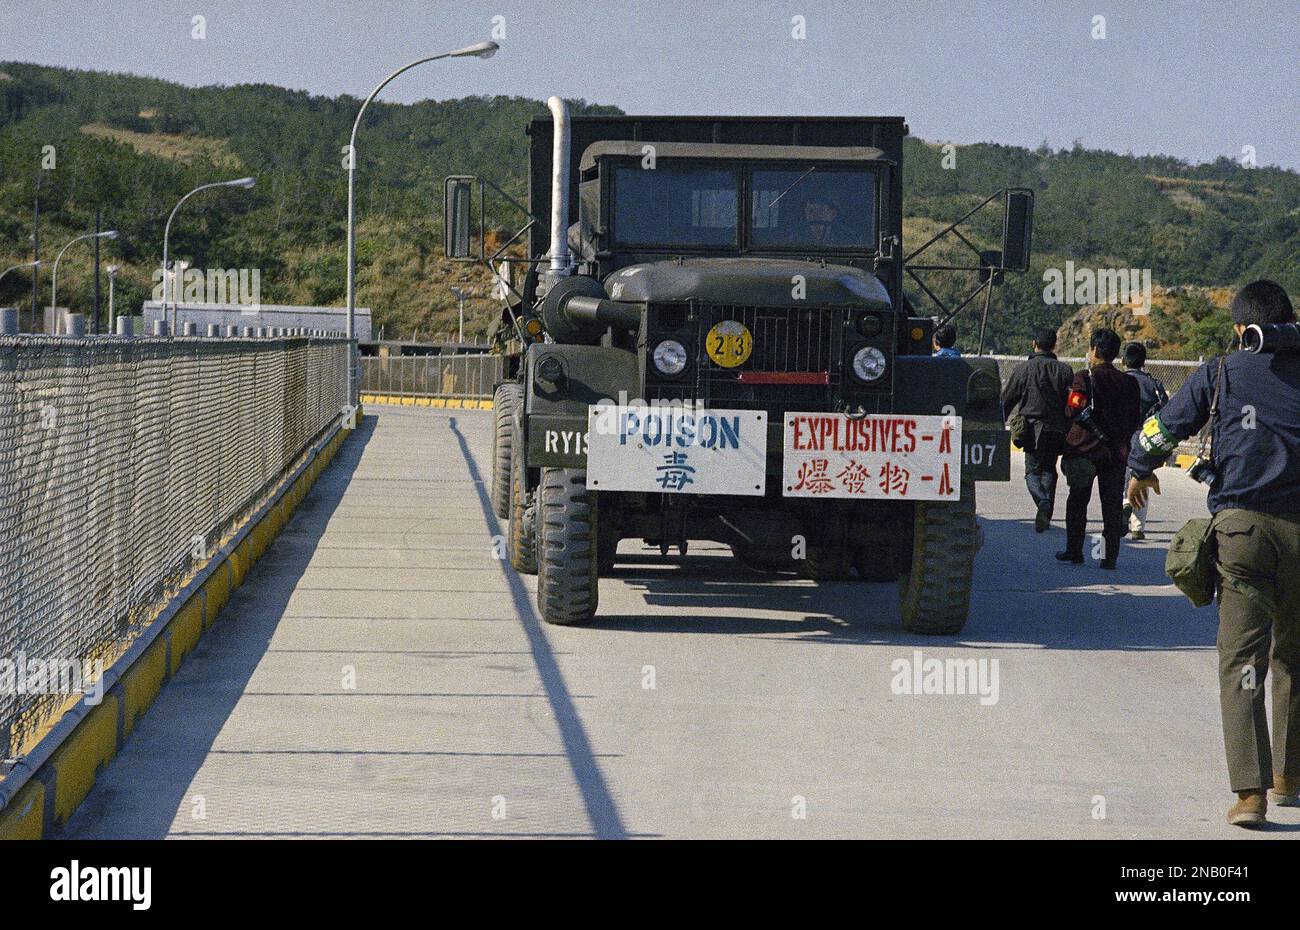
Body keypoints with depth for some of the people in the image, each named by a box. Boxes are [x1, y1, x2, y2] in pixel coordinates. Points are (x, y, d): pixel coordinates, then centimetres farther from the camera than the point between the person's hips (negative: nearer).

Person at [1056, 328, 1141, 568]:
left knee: (1077, 501, 10)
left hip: (1084, 449, -3)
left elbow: (1073, 411, -17)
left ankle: (1074, 550, 11)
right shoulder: (1128, 382, 6)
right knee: (1112, 504, 7)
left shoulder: (1085, 378, -9)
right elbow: (1135, 420, 7)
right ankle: (1110, 555, 3)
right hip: (1117, 452, 3)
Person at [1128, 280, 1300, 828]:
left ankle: (1250, 791, -16)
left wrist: (1140, 471, 31)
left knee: (1241, 660, -4)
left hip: (1241, 523, -2)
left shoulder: (1222, 373, 7)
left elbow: (1161, 428, 12)